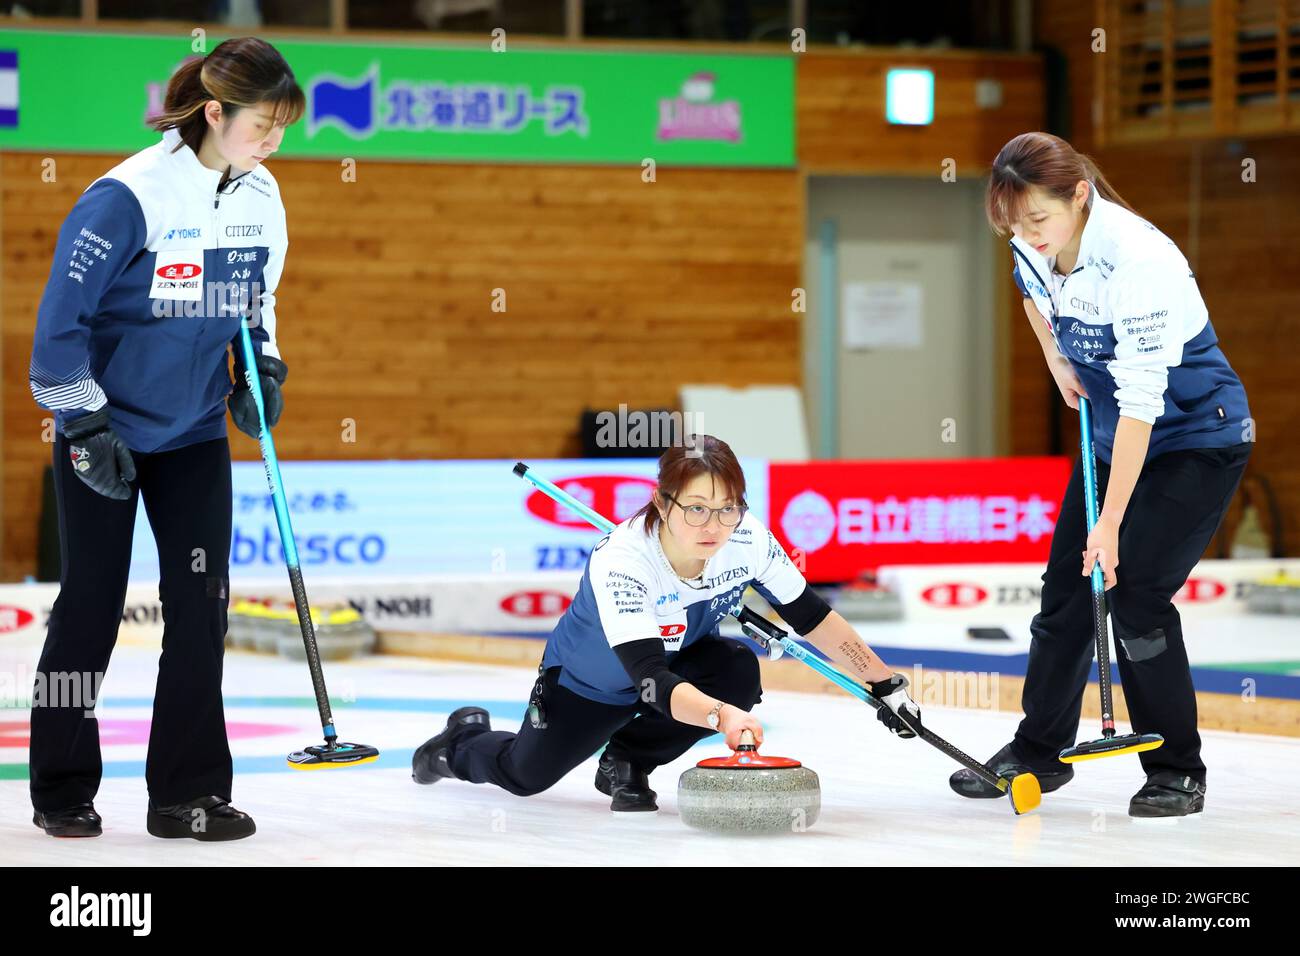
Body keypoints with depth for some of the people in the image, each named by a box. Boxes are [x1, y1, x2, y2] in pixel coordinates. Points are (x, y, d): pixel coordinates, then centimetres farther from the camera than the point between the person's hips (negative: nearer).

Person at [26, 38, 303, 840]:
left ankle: (188, 792, 5)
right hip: (103, 429, -5)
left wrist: (262, 367, -1)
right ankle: (62, 793, 17)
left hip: (196, 433, 5)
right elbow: (62, 315, -18)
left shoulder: (261, 199, -3)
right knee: (92, 607, 3)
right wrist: (85, 425, -18)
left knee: (201, 603, -2)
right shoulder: (127, 196, -22)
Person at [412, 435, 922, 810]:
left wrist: (886, 682, -17)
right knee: (525, 774, 12)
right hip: (589, 678, -3)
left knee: (738, 672, -29)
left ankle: (627, 762, -2)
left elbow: (812, 616, -16)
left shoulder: (747, 537, -31)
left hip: (680, 658, 3)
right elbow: (650, 679, -52)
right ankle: (465, 739, 52)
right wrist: (719, 715, -69)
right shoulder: (618, 562, -44)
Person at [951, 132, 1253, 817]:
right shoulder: (1034, 247, -9)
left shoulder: (1137, 260, -32)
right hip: (1116, 433, 8)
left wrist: (1110, 522, -30)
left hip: (1200, 437, -8)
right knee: (1067, 582, 8)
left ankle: (1176, 771, -2)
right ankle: (1039, 752, 22)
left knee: (1136, 590, -15)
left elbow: (1142, 401, -32)